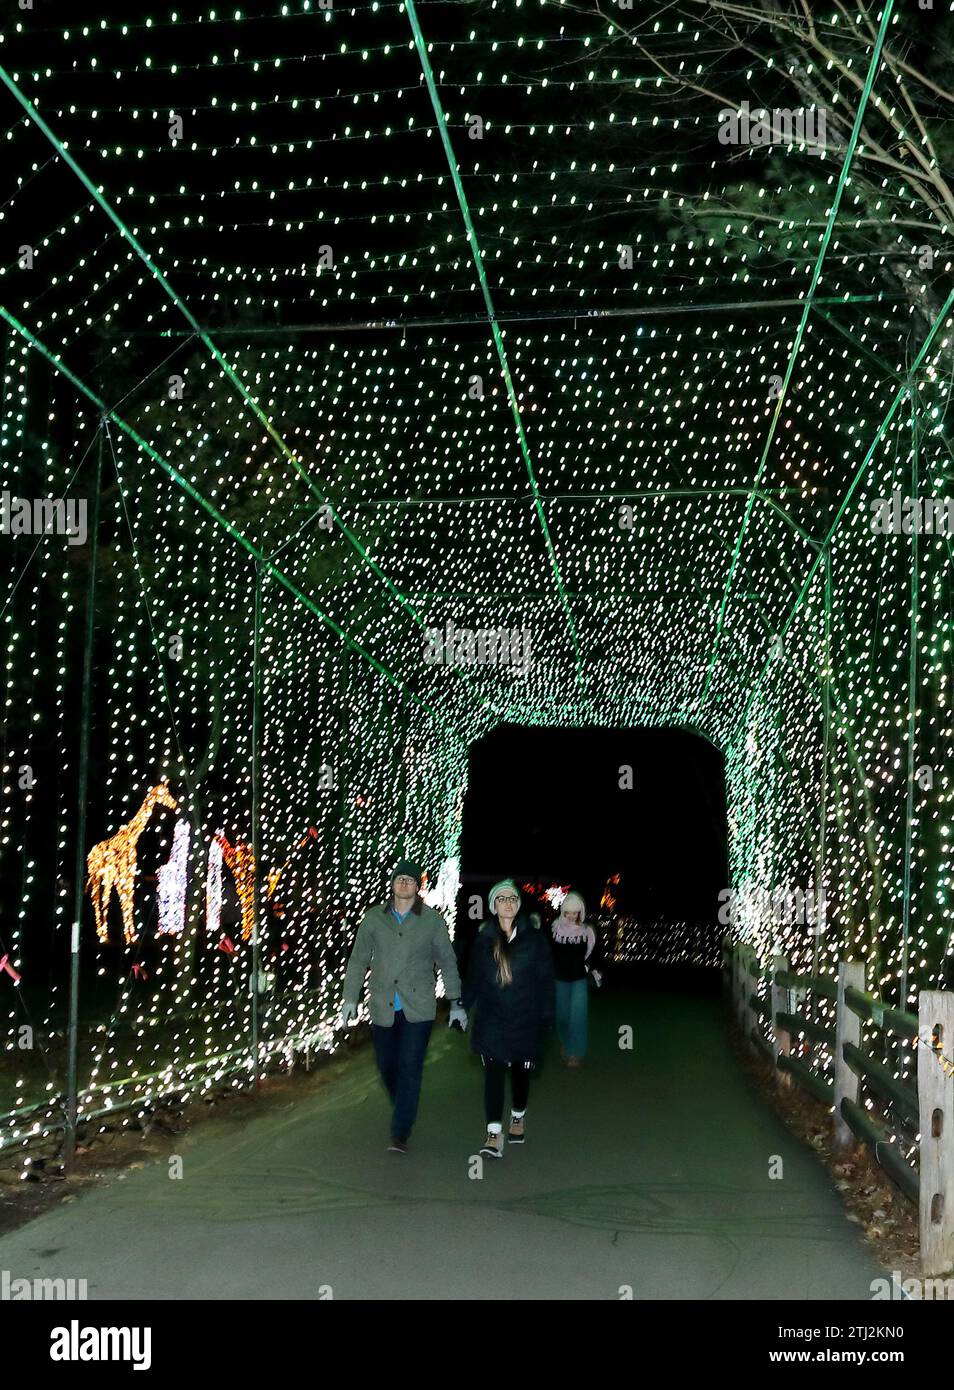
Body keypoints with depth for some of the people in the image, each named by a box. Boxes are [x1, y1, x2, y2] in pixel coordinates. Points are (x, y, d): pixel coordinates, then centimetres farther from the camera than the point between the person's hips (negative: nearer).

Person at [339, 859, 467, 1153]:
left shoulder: (432, 920, -1)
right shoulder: (374, 918, 2)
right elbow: (358, 960, 7)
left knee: (410, 1069, -7)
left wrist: (456, 1003, 3)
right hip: (383, 1008, 2)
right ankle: (404, 1112, 37)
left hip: (418, 1007, -2)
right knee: (387, 1066, 10)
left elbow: (448, 962, 5)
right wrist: (349, 999, 3)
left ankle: (400, 1134, -1)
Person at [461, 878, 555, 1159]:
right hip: (492, 1019, 0)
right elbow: (473, 978, 6)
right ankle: (494, 1133, -11)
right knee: (493, 1072, -10)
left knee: (520, 1070, 13)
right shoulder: (483, 939, 2)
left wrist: (546, 1017, -5)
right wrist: (463, 1007, 0)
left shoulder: (533, 938, -2)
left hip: (525, 1019, 0)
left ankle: (518, 1117, 37)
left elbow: (545, 979, -1)